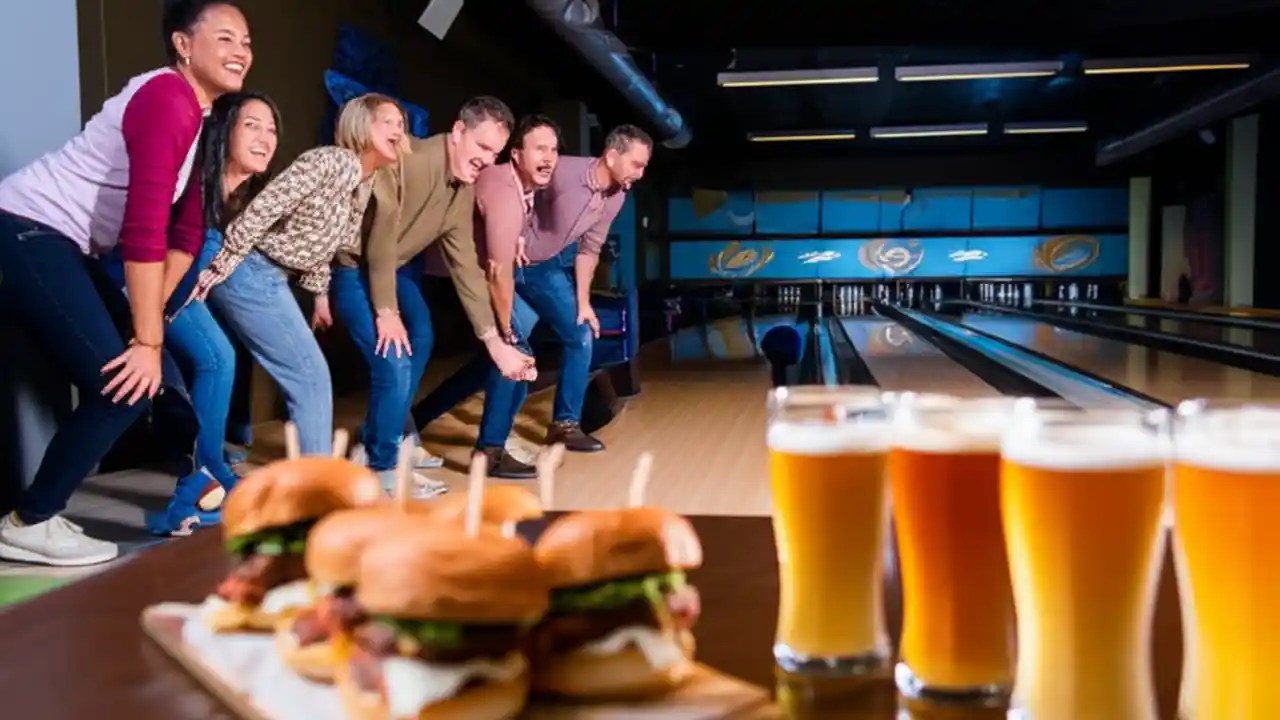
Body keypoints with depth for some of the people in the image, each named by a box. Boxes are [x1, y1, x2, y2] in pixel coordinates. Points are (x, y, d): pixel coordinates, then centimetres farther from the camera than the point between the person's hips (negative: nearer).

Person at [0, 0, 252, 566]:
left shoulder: (201, 118, 11)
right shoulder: (167, 99, -18)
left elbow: (187, 232, 10)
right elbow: (144, 228, -23)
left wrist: (148, 324, 2)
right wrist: (148, 338, -21)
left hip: (57, 244, 9)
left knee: (153, 373, 8)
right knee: (123, 385, -10)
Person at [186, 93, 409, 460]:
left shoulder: (365, 184, 11)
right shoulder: (332, 161, -17)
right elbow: (264, 208, -22)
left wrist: (319, 290, 16)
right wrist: (221, 265, -23)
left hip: (267, 276, 10)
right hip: (249, 271, -10)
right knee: (311, 377, -8)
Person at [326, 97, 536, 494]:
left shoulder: (465, 190, -6)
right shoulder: (407, 160, -31)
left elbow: (465, 264, -6)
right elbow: (382, 238, -27)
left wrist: (494, 341, -10)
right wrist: (385, 311, -20)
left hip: (398, 264, 9)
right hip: (354, 266, -9)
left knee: (418, 342, 20)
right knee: (394, 362, -14)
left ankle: (378, 442, 38)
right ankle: (383, 468, 9)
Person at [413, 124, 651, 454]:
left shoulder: (615, 197, -4)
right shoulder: (563, 171, -27)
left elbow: (589, 249, 4)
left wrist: (583, 301, 2)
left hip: (549, 268, 7)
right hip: (513, 266, -7)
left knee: (581, 337, 3)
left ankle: (565, 424, 19)